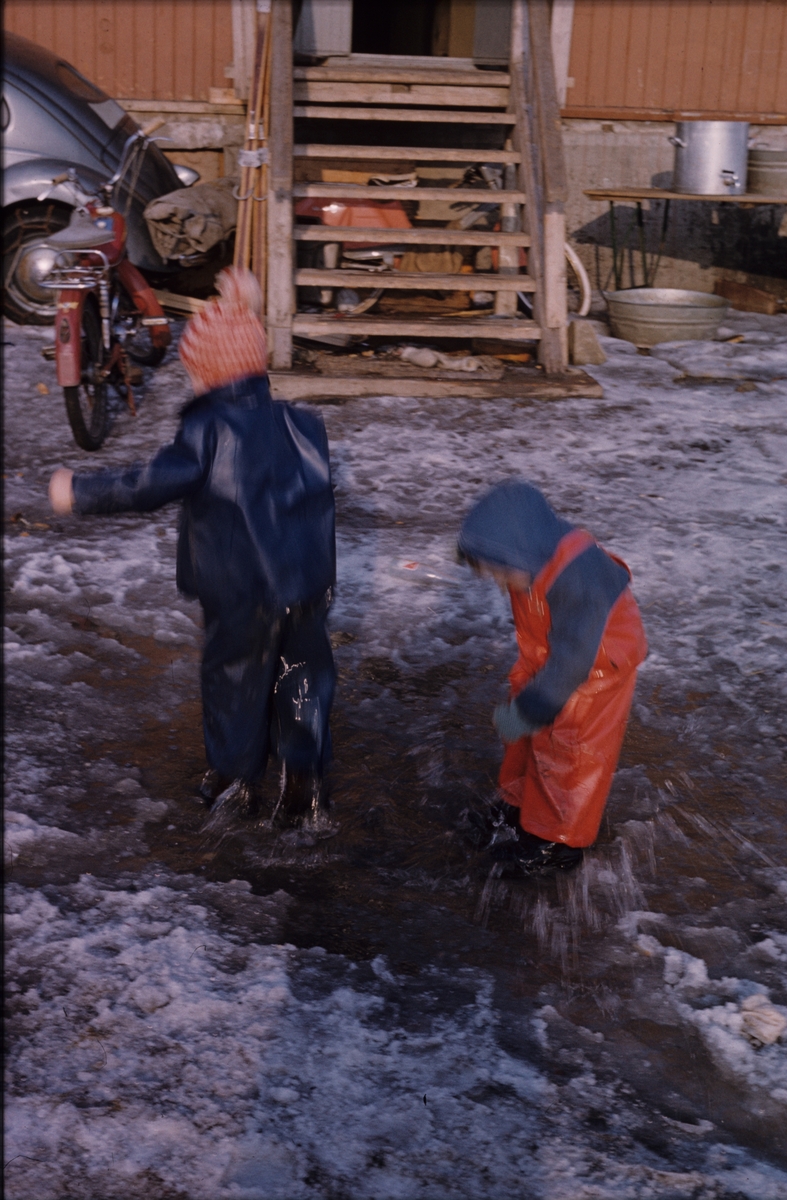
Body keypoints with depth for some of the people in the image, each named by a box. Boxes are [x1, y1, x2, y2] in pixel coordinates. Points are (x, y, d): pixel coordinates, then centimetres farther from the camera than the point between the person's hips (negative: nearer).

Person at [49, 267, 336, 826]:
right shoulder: (302, 422, 0)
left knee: (233, 677, 15)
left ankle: (236, 774, 28)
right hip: (309, 584, 5)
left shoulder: (208, 429, -17)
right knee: (304, 674, 17)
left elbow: (154, 482, -22)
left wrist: (81, 491, -11)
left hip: (241, 591, -4)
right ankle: (304, 778, 25)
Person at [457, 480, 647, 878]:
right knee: (529, 735, 15)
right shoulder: (533, 566, -12)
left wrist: (528, 710, -24)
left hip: (598, 667, -8)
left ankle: (559, 841, 20)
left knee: (570, 749, 3)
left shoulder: (577, 577, -38)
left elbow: (572, 661, -32)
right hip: (549, 660, 8)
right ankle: (521, 805, 36)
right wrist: (521, 685, 5)